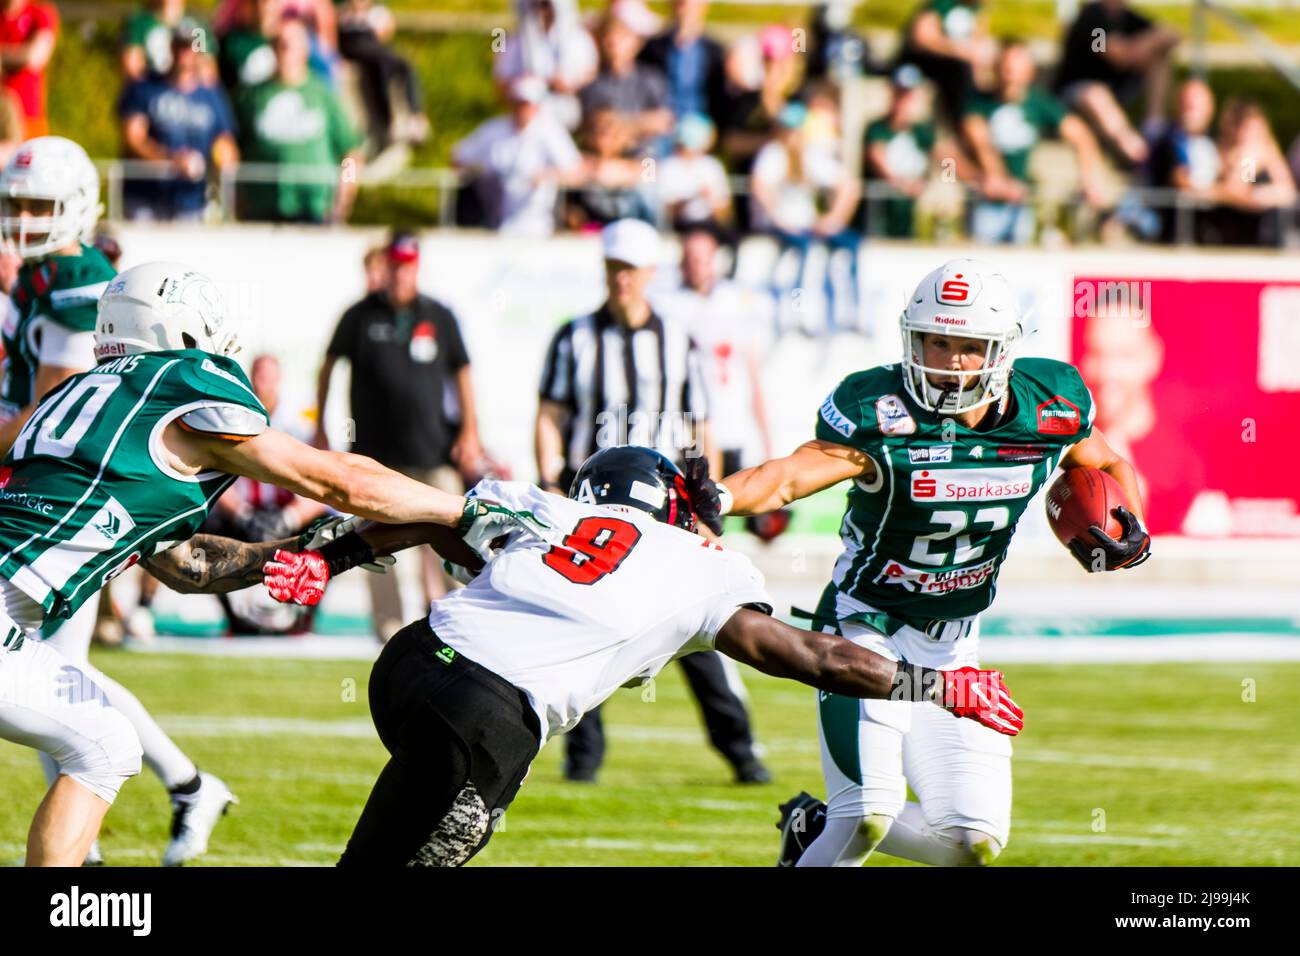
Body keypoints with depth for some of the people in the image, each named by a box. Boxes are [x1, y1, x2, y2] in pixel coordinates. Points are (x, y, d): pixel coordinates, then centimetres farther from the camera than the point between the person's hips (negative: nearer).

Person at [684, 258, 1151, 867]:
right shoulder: (880, 414, -21)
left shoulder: (1051, 409, -8)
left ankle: (821, 824, 25)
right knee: (869, 817, -20)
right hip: (868, 627, -5)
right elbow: (791, 476, -33)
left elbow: (1109, 468, 12)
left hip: (954, 648, 5)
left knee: (976, 842, 2)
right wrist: (717, 498, -54)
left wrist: (1130, 533, -9)